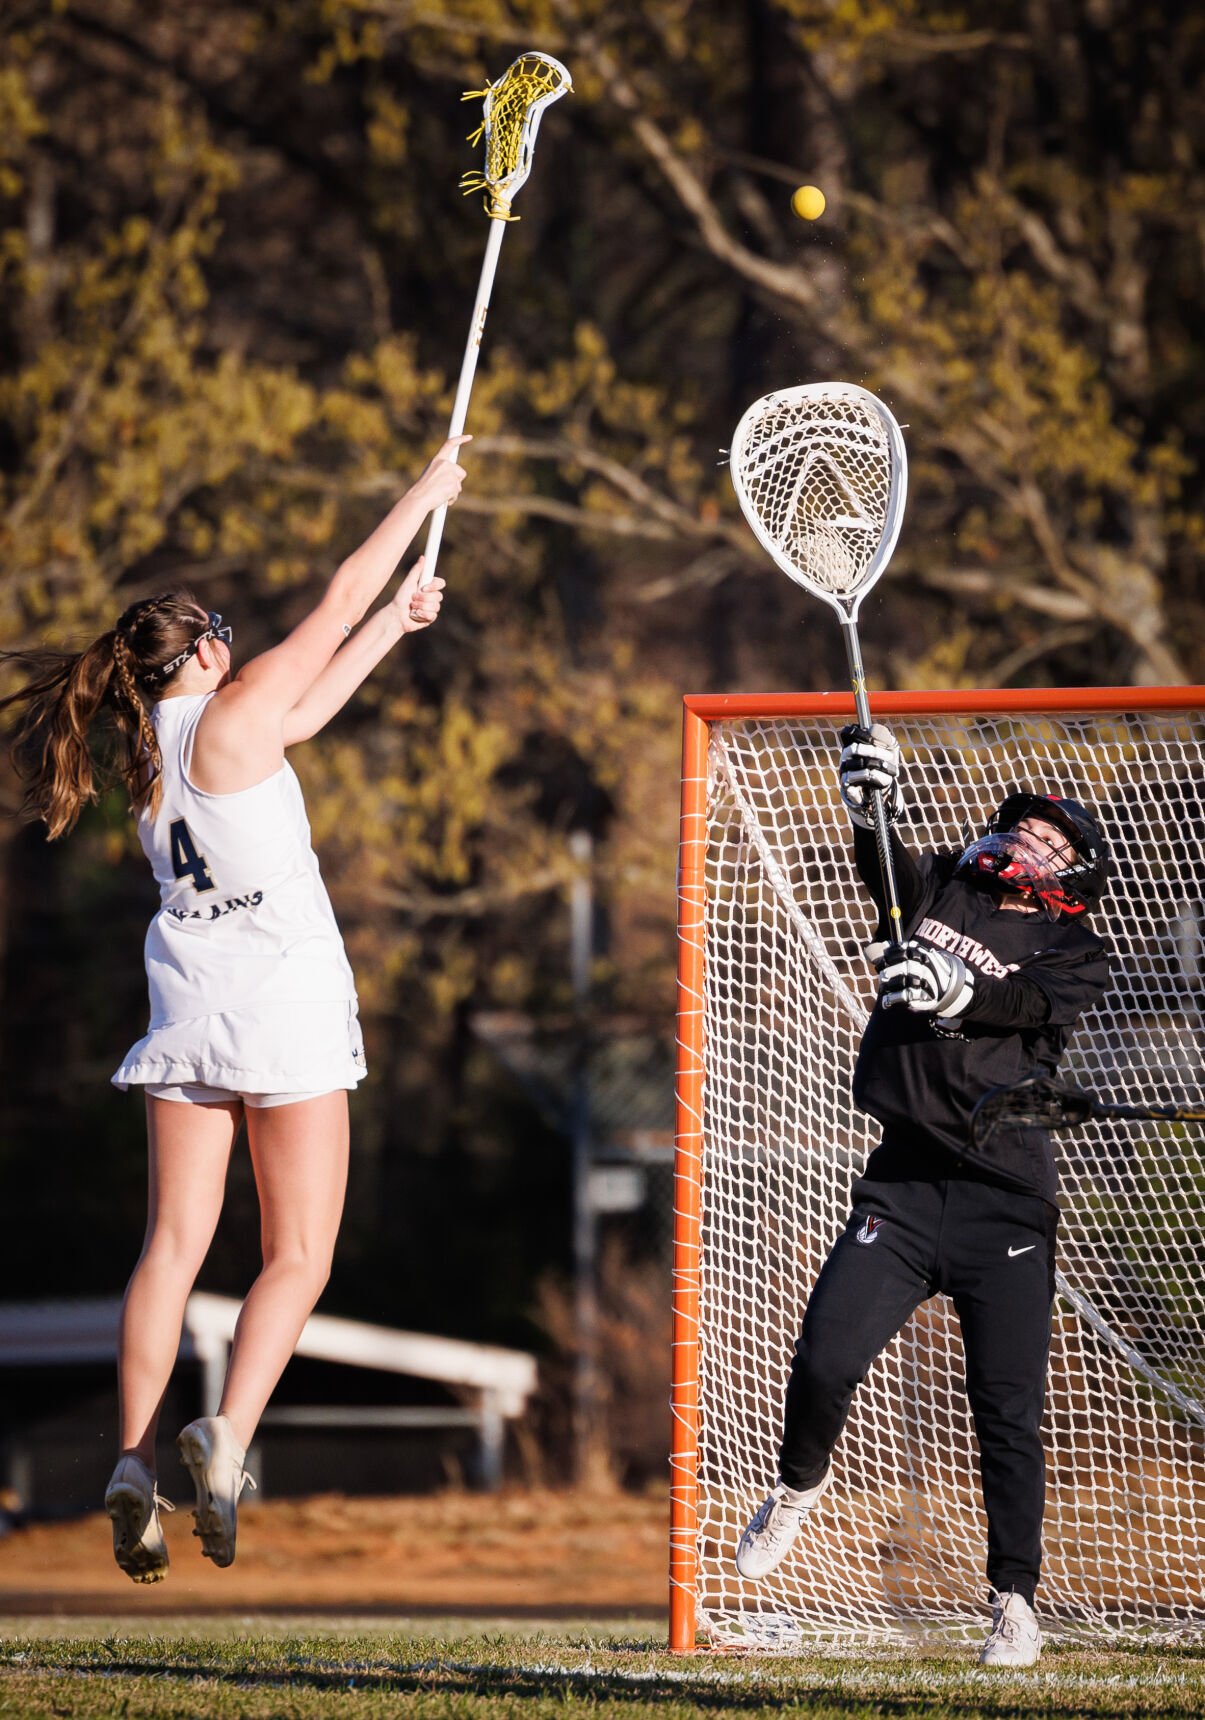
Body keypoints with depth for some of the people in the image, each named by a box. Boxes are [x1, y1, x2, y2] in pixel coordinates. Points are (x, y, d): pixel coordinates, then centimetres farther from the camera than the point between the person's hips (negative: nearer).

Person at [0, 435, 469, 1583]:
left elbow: (306, 710, 26)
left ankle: (135, 1460, -7)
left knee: (173, 1244, 3)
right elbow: (335, 604, 0)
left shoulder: (146, 753, 12)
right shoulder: (228, 719, -7)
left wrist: (397, 621, 33)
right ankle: (228, 1432, -21)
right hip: (284, 1005, -6)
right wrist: (424, 495, 10)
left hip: (185, 1015, 6)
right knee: (296, 1258, -2)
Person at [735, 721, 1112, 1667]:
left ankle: (1016, 1603, 6)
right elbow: (884, 861, -6)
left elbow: (1024, 1004, -14)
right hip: (904, 1187, 2)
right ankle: (801, 1484, 22)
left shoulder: (1076, 951, 5)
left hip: (1007, 1199, -2)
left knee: (1010, 1412, -3)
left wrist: (956, 985, -34)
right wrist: (874, 799, -26)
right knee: (823, 1361, -10)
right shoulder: (940, 890, 13)